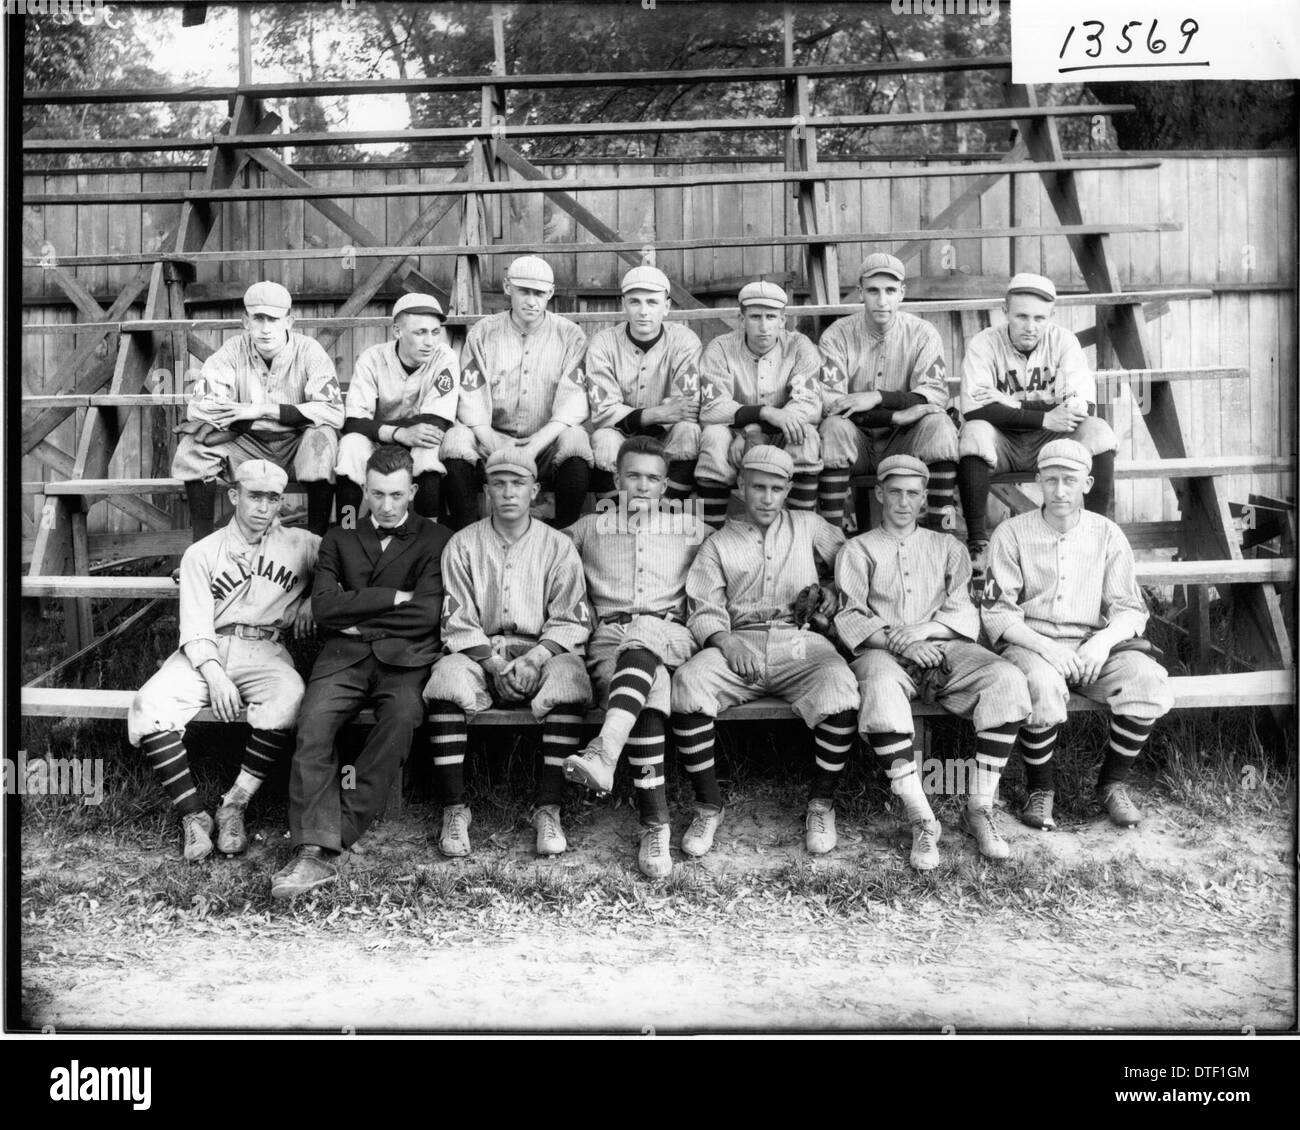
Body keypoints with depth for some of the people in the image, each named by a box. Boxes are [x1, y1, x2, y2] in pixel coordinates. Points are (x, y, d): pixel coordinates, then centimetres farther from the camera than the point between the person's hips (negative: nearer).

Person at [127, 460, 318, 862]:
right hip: (205, 652, 1)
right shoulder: (202, 553, 9)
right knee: (148, 706, -27)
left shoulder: (300, 545, 11)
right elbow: (195, 626, 1)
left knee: (287, 697, -35)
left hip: (264, 648, -1)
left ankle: (235, 806, -22)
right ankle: (194, 816, -20)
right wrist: (214, 675, -17)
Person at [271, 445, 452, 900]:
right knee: (315, 720, -28)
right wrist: (392, 598, -2)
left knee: (403, 714, -34)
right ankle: (314, 851, -31)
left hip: (404, 656, -2)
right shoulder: (339, 538, 21)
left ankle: (338, 834, -29)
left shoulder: (436, 540, 13)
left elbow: (427, 615, -1)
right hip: (345, 655, 2)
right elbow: (323, 607, 5)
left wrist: (358, 617, 3)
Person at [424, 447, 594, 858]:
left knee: (569, 674, -33)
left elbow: (570, 623, 1)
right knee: (448, 675, -32)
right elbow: (458, 622, 1)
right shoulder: (463, 544, 7)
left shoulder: (558, 546, 6)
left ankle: (548, 808, -28)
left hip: (542, 651, 0)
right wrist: (494, 665, -14)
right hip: (480, 653, 0)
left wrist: (533, 660, -16)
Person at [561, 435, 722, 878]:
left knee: (641, 640, -39)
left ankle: (605, 753, -58)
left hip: (670, 636, 0)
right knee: (651, 692, -34)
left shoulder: (691, 529, 23)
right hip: (609, 639, 0)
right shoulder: (589, 528, 24)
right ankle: (654, 827, -37)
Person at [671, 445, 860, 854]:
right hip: (739, 642, 0)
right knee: (688, 680, -30)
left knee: (840, 684, -33)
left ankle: (822, 801, -13)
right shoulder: (718, 544, 18)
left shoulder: (808, 526, 22)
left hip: (801, 641, 0)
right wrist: (725, 640, -13)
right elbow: (704, 611, 7)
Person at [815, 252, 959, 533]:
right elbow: (828, 401, -17)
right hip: (857, 442, -1)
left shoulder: (923, 334, 0)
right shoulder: (837, 336, -4)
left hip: (904, 442, 1)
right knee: (834, 427, -32)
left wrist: (878, 397, -25)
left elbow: (936, 396, -12)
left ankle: (938, 529, -20)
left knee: (939, 424, -27)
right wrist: (898, 415, -23)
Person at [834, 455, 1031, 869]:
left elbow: (964, 614, 11)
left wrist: (924, 630, -10)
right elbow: (849, 618, 4)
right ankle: (921, 821, -30)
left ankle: (979, 809, -18)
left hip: (945, 649, 3)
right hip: (882, 650, -2)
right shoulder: (857, 550, 18)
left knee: (1007, 681, -28)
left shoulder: (948, 547, 24)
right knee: (881, 692, -39)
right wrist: (895, 642, -14)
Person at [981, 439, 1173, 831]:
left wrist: (1105, 639, -17)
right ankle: (1039, 790, -10)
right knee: (1043, 685, -36)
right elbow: (997, 613, -5)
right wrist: (1045, 647, -20)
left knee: (1148, 680, -25)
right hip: (1029, 644, -3)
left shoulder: (1107, 535, 8)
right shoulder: (1011, 534, 0)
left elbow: (1131, 608, 6)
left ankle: (1113, 784, -1)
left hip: (1093, 646, 3)